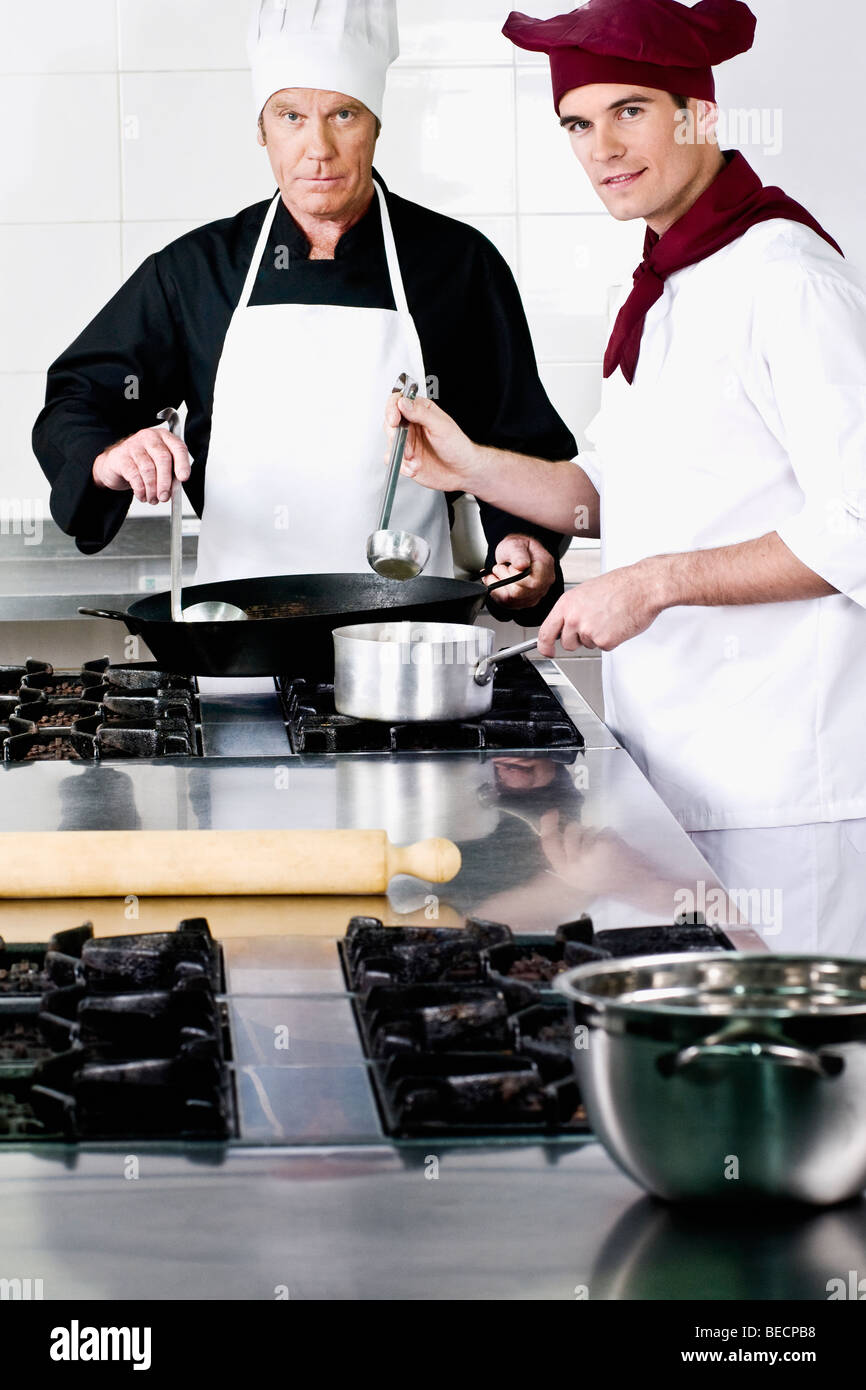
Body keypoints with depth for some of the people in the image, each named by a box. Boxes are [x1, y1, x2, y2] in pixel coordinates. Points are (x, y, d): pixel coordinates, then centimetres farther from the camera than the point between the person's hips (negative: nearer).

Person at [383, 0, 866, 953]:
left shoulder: (784, 275, -14)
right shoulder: (670, 284, 15)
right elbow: (607, 494, 23)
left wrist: (658, 582, -19)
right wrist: (472, 468, 8)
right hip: (680, 761, 9)